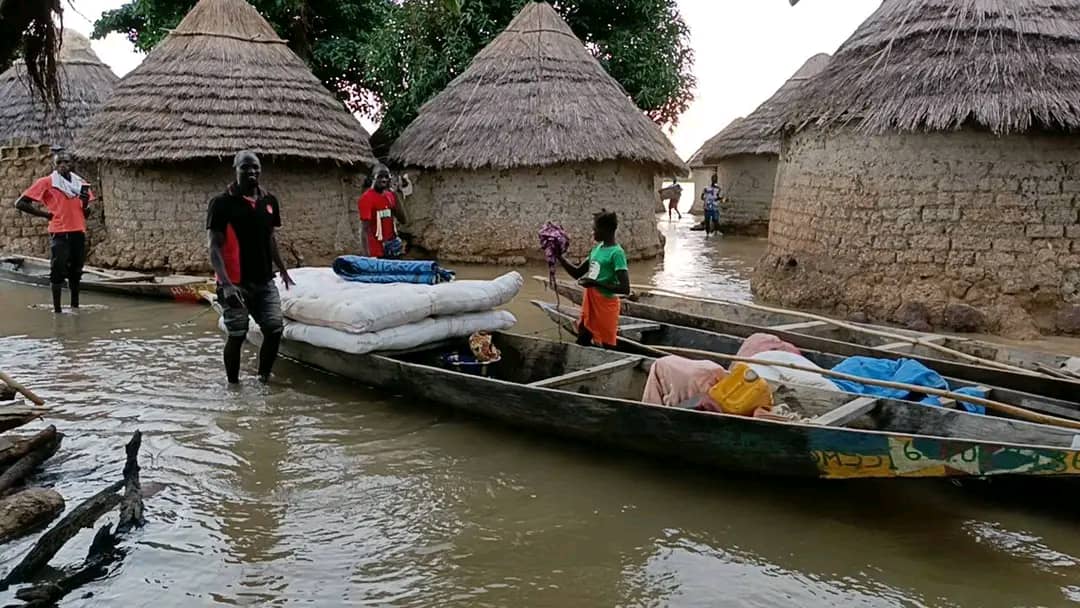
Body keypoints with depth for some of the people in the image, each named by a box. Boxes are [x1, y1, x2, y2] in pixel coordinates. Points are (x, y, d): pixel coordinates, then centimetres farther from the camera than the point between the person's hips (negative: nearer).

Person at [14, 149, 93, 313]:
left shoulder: (80, 183, 11)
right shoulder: (46, 183, -3)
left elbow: (86, 213, 17)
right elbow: (20, 203, -4)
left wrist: (86, 204, -6)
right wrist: (45, 214, -4)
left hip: (78, 232, 5)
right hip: (59, 234, -5)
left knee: (76, 271, 12)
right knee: (58, 272, -5)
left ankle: (75, 306, 23)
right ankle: (57, 309, 0)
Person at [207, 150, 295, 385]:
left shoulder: (269, 201, 8)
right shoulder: (221, 203, -10)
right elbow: (215, 247, -13)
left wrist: (283, 270, 22)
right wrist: (226, 283, -23)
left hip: (265, 281, 5)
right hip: (236, 283, -5)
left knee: (275, 329, 1)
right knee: (237, 335, 2)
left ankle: (263, 379, 20)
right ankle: (233, 384, 19)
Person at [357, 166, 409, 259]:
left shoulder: (390, 195, 9)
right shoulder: (367, 198, -11)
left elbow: (403, 220, 6)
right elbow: (364, 229, -15)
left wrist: (395, 195, -2)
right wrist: (366, 255, -23)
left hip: (391, 250, 7)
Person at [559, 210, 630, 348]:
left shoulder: (616, 253, -17)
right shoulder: (596, 249, 8)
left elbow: (625, 288, -24)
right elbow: (577, 273, 16)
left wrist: (596, 283, -24)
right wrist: (559, 256, 6)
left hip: (605, 306, -9)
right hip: (590, 302, 9)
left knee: (606, 346, 0)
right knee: (582, 342, 15)